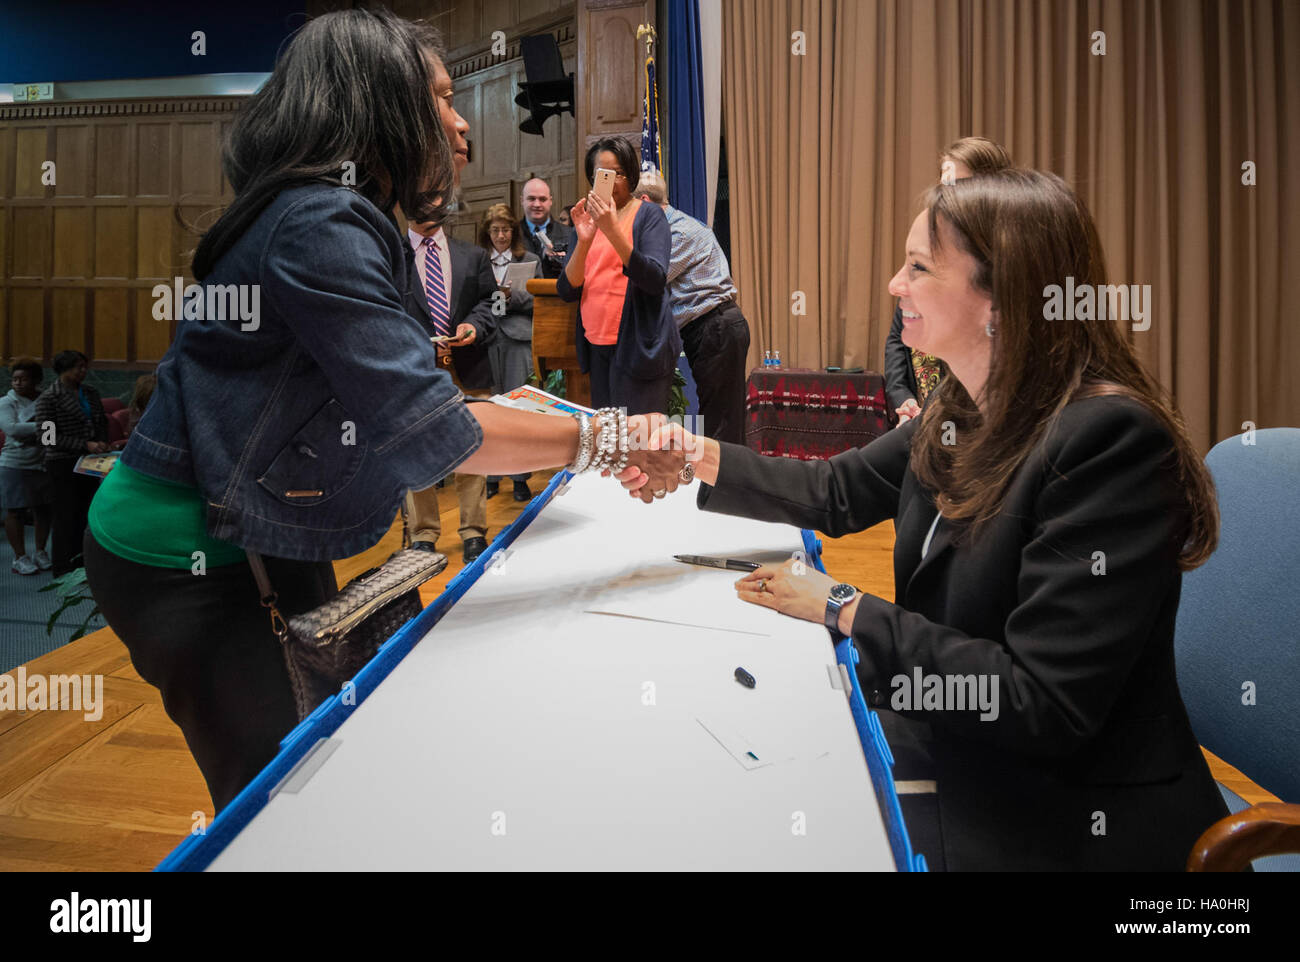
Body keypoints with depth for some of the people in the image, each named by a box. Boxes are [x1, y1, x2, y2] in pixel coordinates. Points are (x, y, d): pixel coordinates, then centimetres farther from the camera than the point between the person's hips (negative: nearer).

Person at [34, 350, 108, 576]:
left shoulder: (90, 392, 9)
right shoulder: (48, 398, -8)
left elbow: (102, 421, 19)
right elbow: (49, 437, -13)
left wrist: (102, 442, 0)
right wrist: (85, 445, -19)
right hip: (63, 464, -6)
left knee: (85, 513, 8)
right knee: (66, 515, -2)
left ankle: (79, 563, 18)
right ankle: (63, 569, 6)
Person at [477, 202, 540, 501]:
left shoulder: (528, 260, 12)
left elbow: (536, 302, 5)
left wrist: (512, 294, -11)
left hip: (517, 336, -1)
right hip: (485, 337, 1)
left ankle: (520, 477, 4)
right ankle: (490, 476, 11)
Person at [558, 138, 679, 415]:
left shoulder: (649, 214, 0)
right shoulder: (588, 219, 14)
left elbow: (656, 280, -17)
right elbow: (566, 291, 3)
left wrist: (612, 231, -26)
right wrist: (584, 240, -13)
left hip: (639, 347, -5)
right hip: (597, 347, 5)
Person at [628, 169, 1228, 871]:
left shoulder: (1112, 440, -26)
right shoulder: (963, 413, 0)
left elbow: (1043, 707, -28)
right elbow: (838, 493, 13)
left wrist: (843, 610, -21)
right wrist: (705, 459, -1)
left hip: (1068, 819, -6)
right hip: (951, 745, 7)